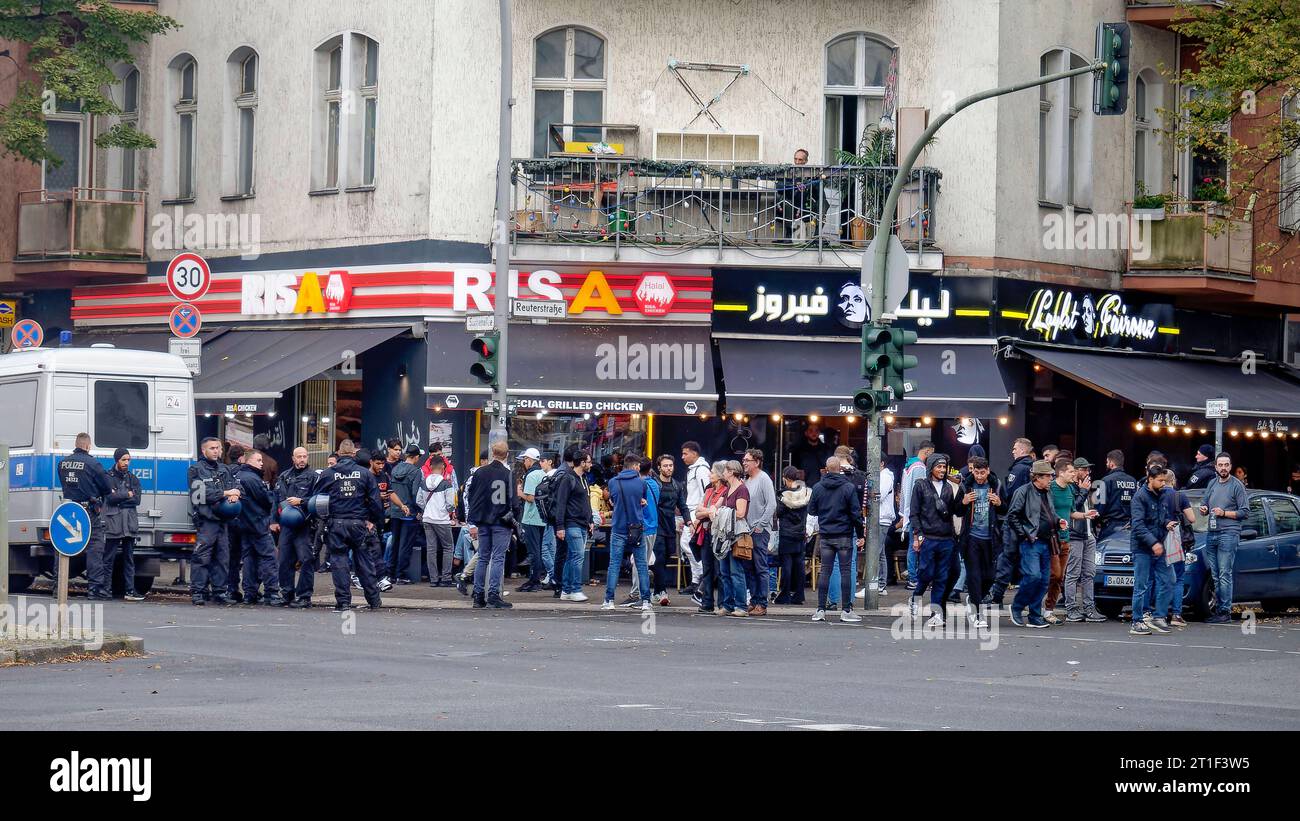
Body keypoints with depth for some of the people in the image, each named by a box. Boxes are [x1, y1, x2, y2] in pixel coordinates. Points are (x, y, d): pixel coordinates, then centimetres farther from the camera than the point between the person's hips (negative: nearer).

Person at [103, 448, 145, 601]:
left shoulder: (132, 478, 16)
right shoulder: (108, 477, 3)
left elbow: (137, 499, 2)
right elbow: (110, 497, -12)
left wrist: (118, 497, -7)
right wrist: (127, 494, -4)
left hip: (130, 524, 4)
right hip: (113, 523, -4)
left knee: (129, 559, 4)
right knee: (109, 559, -3)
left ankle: (130, 591, 4)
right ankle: (106, 590, 1)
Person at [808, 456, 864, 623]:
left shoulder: (818, 487, 1)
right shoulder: (849, 487, -7)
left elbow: (811, 510, 7)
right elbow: (856, 513, -6)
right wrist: (860, 534, 2)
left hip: (825, 536, 3)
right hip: (844, 536, -3)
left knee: (824, 571, 6)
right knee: (845, 571, 1)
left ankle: (820, 610, 3)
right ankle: (846, 611, 1)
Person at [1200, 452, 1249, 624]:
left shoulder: (1237, 485, -2)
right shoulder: (1212, 484, 18)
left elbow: (1245, 512, -4)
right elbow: (1204, 504, 26)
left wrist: (1224, 513, -12)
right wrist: (1204, 509, 3)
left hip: (1228, 534, -7)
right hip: (1211, 533, 7)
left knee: (1225, 575, -10)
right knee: (1215, 576, 6)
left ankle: (1225, 612, -11)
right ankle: (1218, 609, 10)